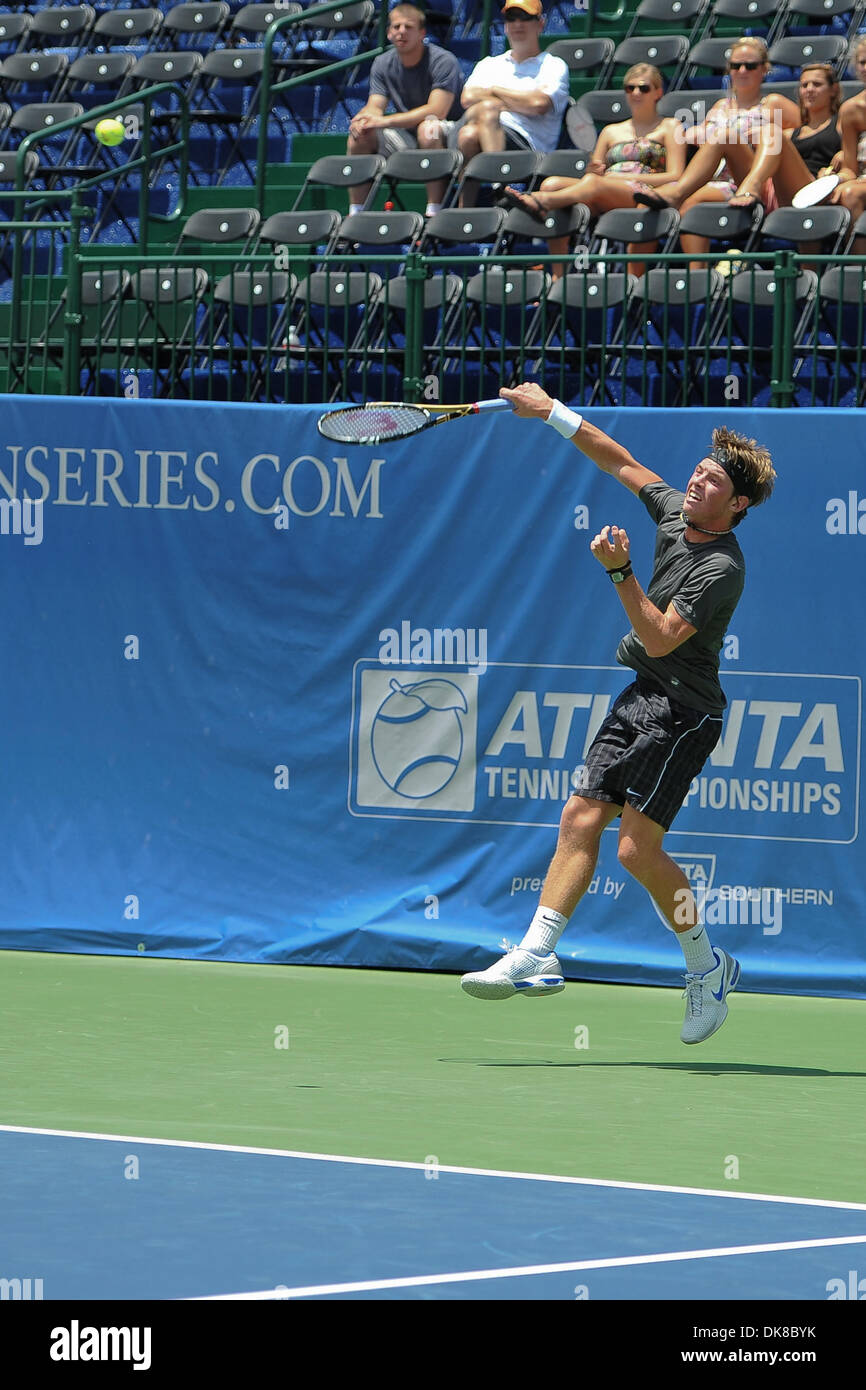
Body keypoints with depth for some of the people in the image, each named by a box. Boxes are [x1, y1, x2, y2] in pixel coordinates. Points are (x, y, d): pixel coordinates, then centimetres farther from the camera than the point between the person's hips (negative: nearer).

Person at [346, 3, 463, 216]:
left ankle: (433, 212, -37)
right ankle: (354, 215, -7)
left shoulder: (442, 61, -16)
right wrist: (364, 119, -29)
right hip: (408, 139, 6)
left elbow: (437, 111, -26)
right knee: (359, 134, -12)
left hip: (447, 137, -6)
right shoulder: (382, 64, 4)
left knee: (429, 127, -38)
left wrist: (385, 121, -31)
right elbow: (375, 107, -2)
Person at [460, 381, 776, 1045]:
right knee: (582, 818, 2)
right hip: (642, 694, 9)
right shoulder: (674, 510, 4)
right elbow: (621, 462, 18)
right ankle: (536, 957, 2)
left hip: (684, 711, -9)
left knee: (638, 846, -13)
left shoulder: (721, 568, -20)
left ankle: (708, 966, 5)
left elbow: (661, 639, -24)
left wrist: (620, 572, -29)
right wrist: (552, 412, 17)